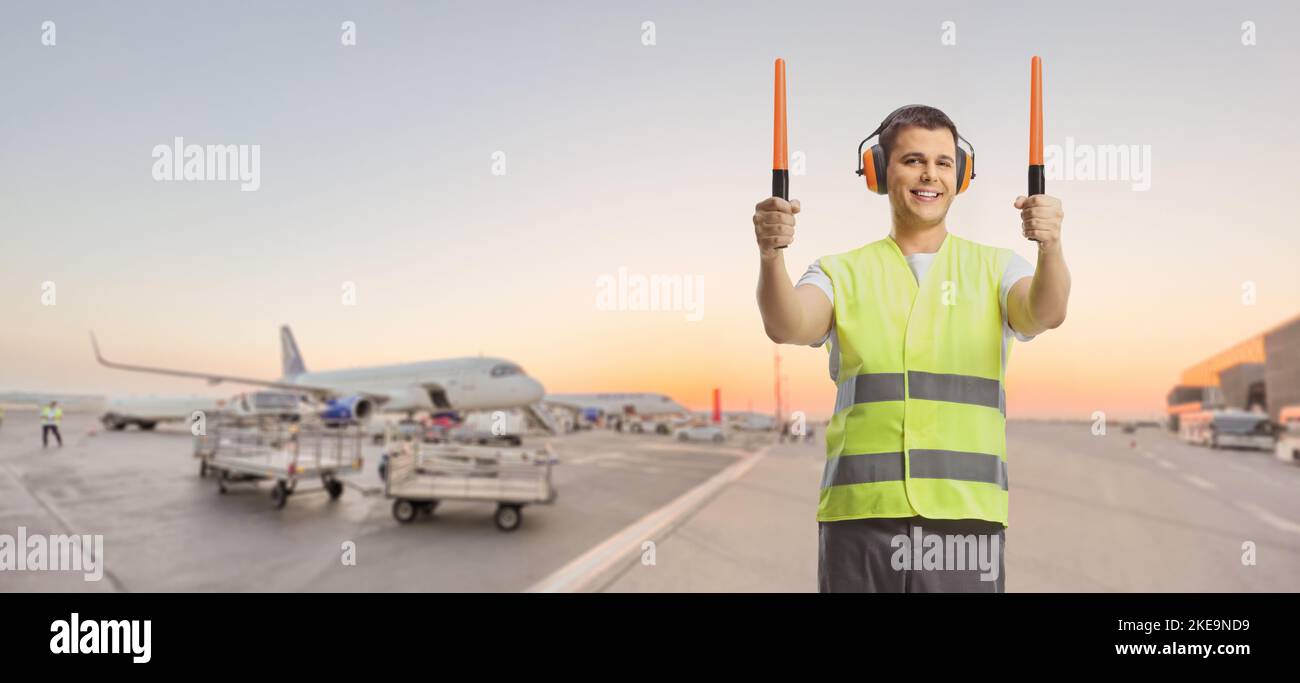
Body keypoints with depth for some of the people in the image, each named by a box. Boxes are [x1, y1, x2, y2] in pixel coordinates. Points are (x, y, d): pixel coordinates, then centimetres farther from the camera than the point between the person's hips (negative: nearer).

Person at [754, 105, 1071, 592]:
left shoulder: (994, 269, 10)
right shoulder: (844, 273, 8)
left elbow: (1045, 313, -10)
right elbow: (788, 326, -11)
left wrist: (1050, 247, -30)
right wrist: (771, 255, -31)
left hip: (965, 514, 0)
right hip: (859, 513, 0)